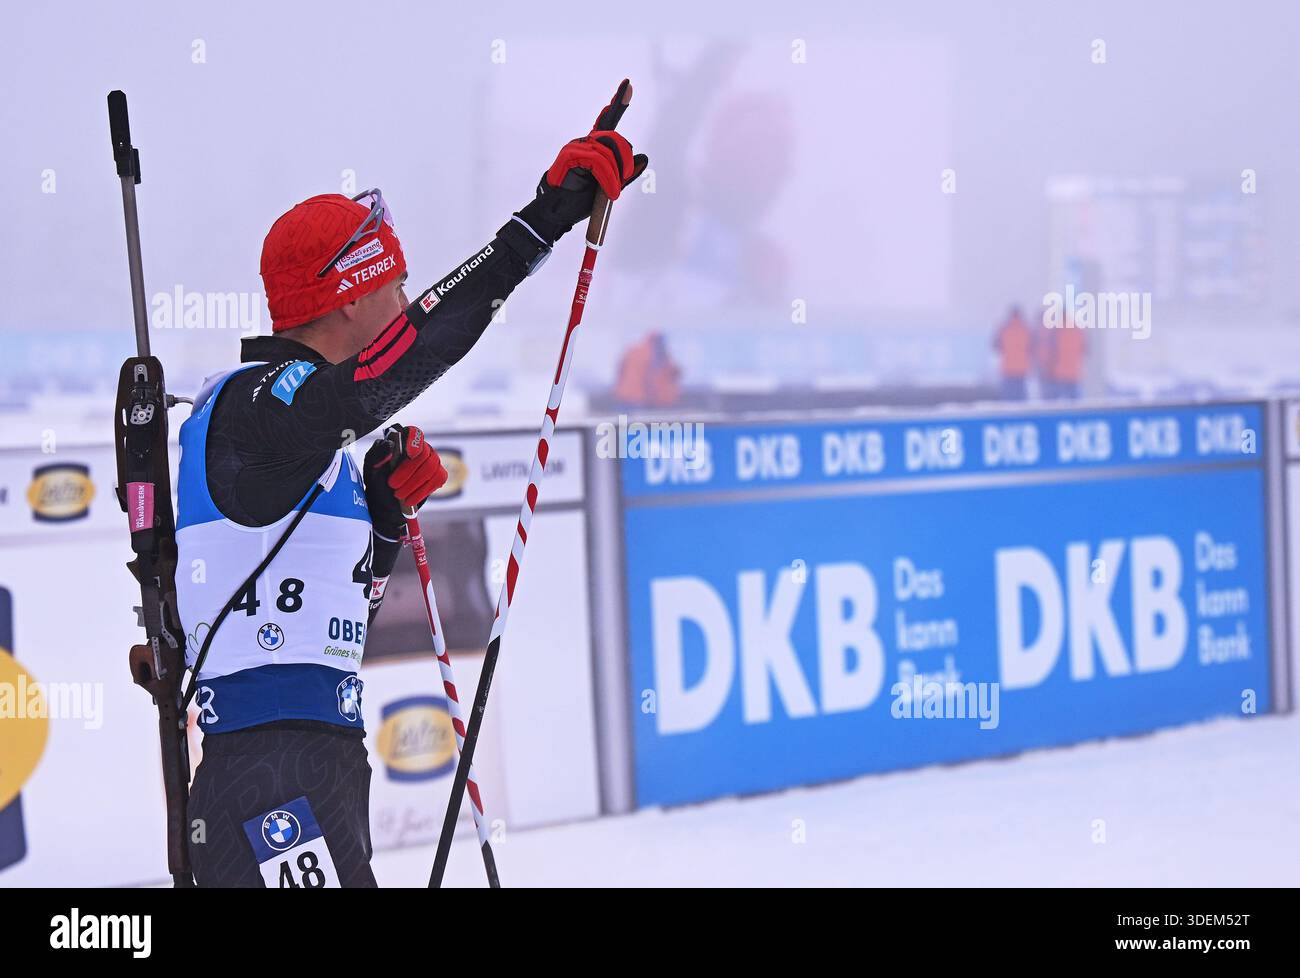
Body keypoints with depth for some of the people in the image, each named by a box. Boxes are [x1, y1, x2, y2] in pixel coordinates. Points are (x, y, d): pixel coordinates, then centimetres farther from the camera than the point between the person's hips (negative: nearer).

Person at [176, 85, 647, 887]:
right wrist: (546, 219, -25)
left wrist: (384, 512, 11)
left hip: (321, 770, 10)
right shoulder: (255, 403, -10)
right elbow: (413, 349, -25)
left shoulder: (318, 445, 20)